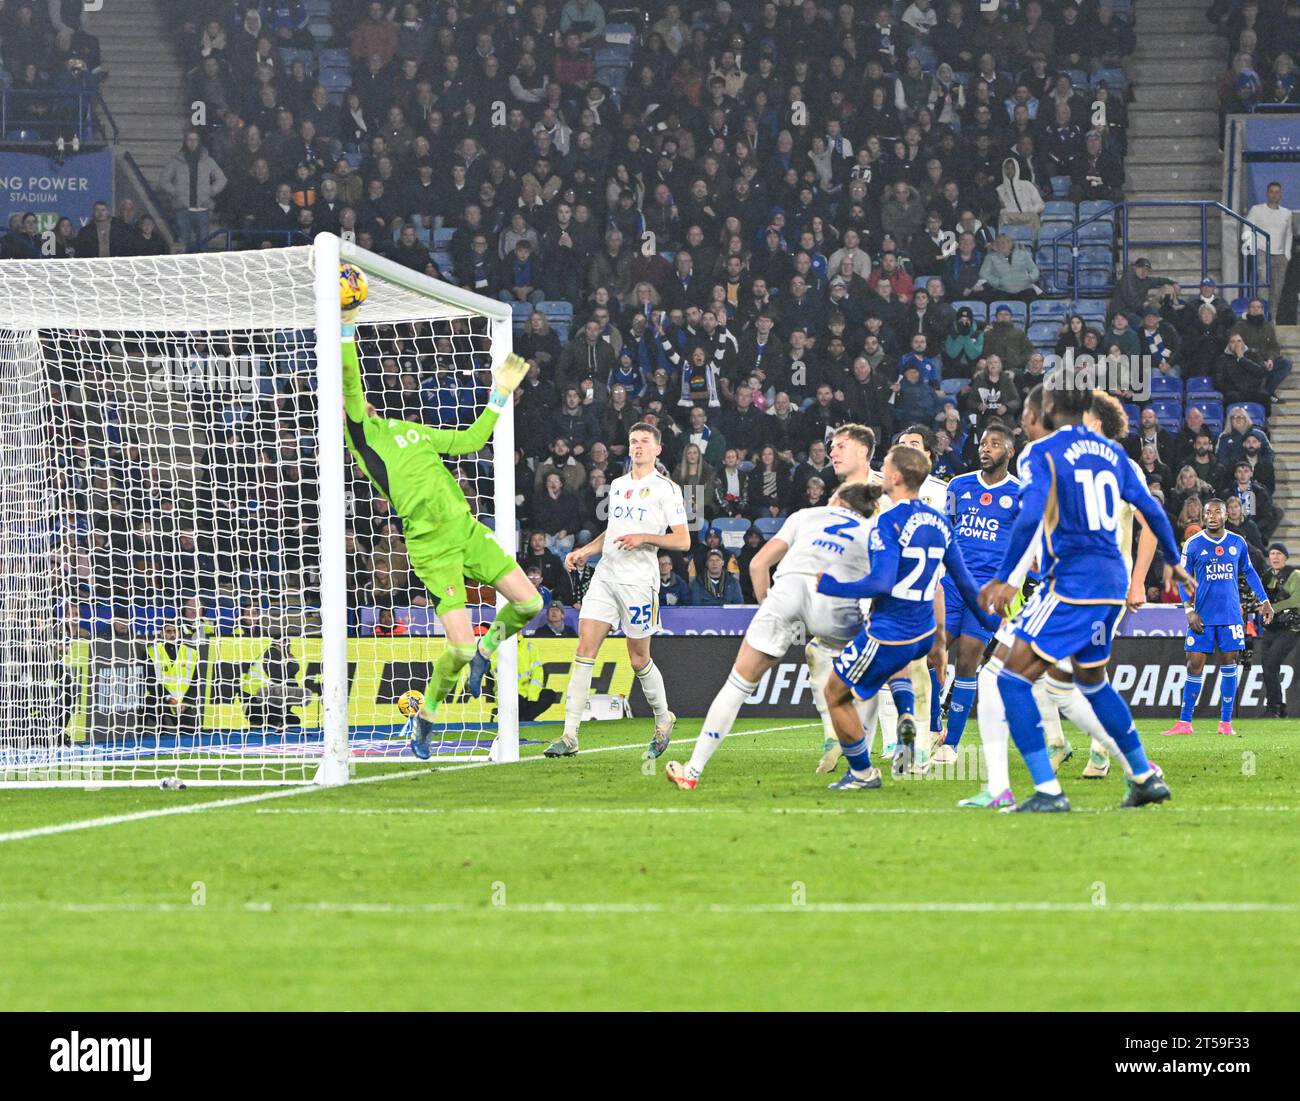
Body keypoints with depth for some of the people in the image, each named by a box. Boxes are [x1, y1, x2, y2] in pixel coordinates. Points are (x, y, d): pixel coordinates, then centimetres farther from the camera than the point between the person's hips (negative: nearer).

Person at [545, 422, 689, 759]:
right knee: (584, 649, -8)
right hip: (605, 576, 5)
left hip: (639, 582, -5)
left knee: (639, 659, 3)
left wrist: (644, 538, -18)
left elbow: (683, 541, -6)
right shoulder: (617, 485, 16)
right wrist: (584, 551, 14)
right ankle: (570, 736, -11)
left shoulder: (665, 489, -3)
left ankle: (663, 719, 31)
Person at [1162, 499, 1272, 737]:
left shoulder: (1238, 543, 5)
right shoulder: (1193, 545, -1)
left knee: (1229, 663, 0)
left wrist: (1264, 601, 12)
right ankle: (1184, 723, 0)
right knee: (1195, 665, -4)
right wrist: (1189, 611, -8)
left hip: (1231, 614, 2)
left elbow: (1249, 572, 18)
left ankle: (1226, 722, 6)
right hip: (1203, 616, -2)